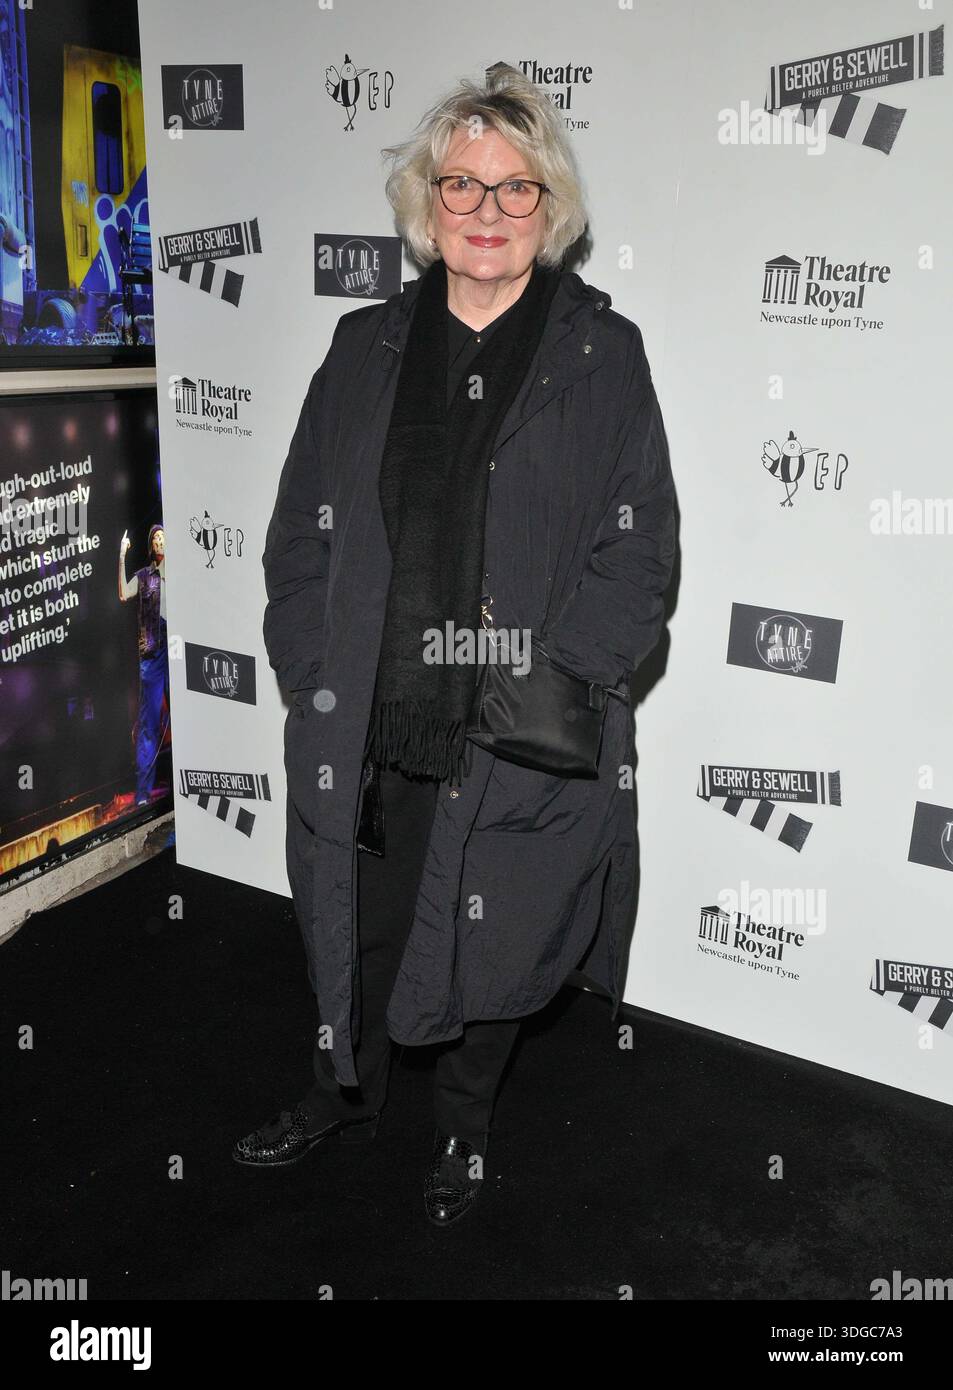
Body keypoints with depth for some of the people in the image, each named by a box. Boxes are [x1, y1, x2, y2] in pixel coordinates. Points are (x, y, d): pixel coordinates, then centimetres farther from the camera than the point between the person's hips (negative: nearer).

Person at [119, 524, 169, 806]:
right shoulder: (144, 576, 12)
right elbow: (124, 595, -3)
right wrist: (122, 558, -8)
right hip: (152, 651, 0)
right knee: (149, 718, -1)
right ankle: (143, 791, 0)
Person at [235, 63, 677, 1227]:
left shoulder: (601, 354, 0)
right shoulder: (368, 347, 7)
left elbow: (639, 542, -4)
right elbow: (302, 529, 7)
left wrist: (557, 681, -16)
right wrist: (315, 675, -4)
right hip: (366, 721, 2)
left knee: (494, 937, 15)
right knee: (355, 922, 17)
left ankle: (461, 1130, 43)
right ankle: (342, 1097, 47)